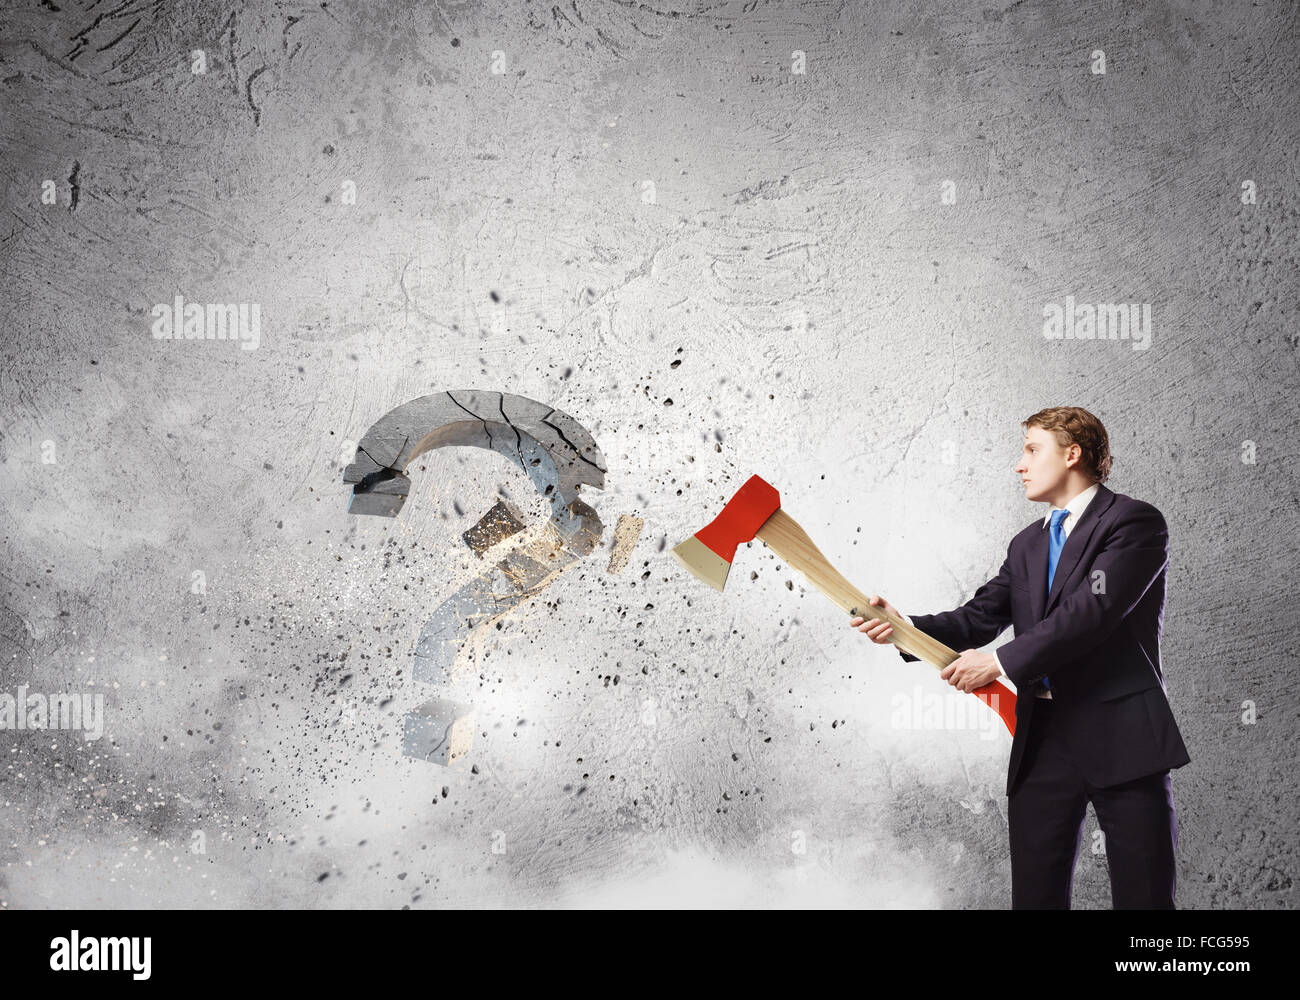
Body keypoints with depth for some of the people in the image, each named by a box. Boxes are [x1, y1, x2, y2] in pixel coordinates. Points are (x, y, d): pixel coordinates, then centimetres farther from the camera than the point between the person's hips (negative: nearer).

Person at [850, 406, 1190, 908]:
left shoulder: (1135, 522, -5)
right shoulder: (1027, 545, 19)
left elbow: (1089, 613, -17)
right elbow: (980, 617, 10)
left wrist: (1001, 661, -15)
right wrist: (906, 626, -8)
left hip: (1121, 737, -6)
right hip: (1042, 740, 6)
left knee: (1143, 895, -2)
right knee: (1034, 894, 7)